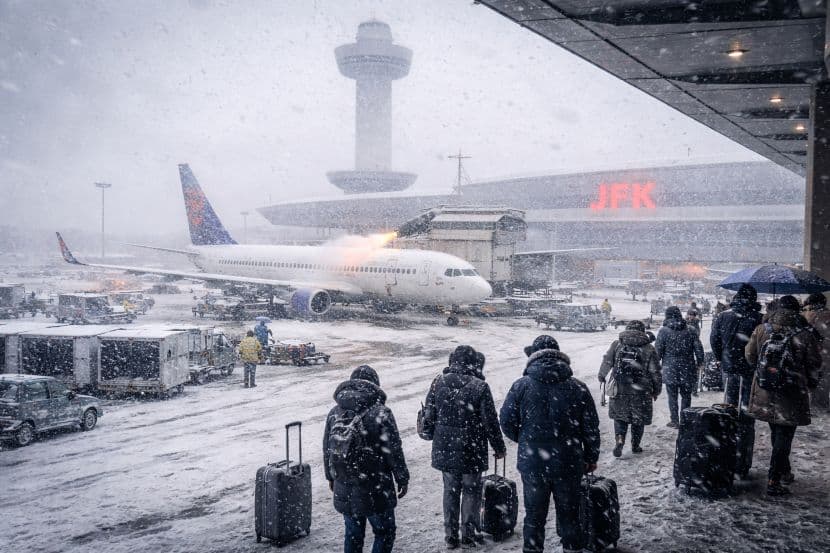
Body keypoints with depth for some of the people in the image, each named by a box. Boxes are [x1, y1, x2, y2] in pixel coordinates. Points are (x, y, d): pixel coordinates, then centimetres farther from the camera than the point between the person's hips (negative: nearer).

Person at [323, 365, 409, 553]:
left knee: (353, 534, 17)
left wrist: (331, 477, 24)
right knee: (385, 532, 10)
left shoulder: (334, 413, 2)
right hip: (375, 489, -5)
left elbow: (327, 450, 11)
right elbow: (394, 451, -11)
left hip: (344, 490, 5)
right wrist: (402, 479, 1)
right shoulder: (381, 413, -14)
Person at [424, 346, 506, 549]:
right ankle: (468, 535, 19)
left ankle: (450, 536, 21)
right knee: (471, 491, 12)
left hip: (445, 448, 3)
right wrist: (499, 448, 1)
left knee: (450, 490, 16)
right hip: (471, 450, -3)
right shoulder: (479, 387, -16)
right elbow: (490, 422, -11)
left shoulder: (438, 382, -4)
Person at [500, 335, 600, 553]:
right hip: (569, 464, 1)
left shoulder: (521, 386, -9)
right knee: (569, 515, 15)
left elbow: (506, 422, -3)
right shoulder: (577, 388, -5)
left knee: (534, 516, 14)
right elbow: (591, 427, 0)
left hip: (532, 464, -1)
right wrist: (591, 458, 13)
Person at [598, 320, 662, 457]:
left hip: (619, 389, 1)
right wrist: (656, 391, 10)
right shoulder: (649, 349, -2)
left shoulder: (617, 344, 0)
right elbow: (655, 373, -1)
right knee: (638, 420, 16)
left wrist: (601, 376, 20)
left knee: (619, 416, 15)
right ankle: (635, 446, 25)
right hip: (640, 392, -1)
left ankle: (619, 440, -4)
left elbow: (607, 362, 2)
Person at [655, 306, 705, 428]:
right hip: (687, 369, 3)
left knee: (672, 396, 7)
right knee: (686, 395, 14)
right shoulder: (691, 330, 2)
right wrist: (699, 363, 15)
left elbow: (658, 351, -7)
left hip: (670, 369, -2)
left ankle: (675, 421, 9)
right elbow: (699, 349, 3)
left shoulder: (663, 331, -7)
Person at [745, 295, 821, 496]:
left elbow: (750, 356, 6)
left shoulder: (761, 330, -2)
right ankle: (773, 481, 0)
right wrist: (810, 382, 16)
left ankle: (784, 471, 35)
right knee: (784, 436, 2)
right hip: (792, 393, -4)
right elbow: (814, 364, -1)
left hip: (765, 391, 4)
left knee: (776, 432, 21)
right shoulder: (805, 335, -10)